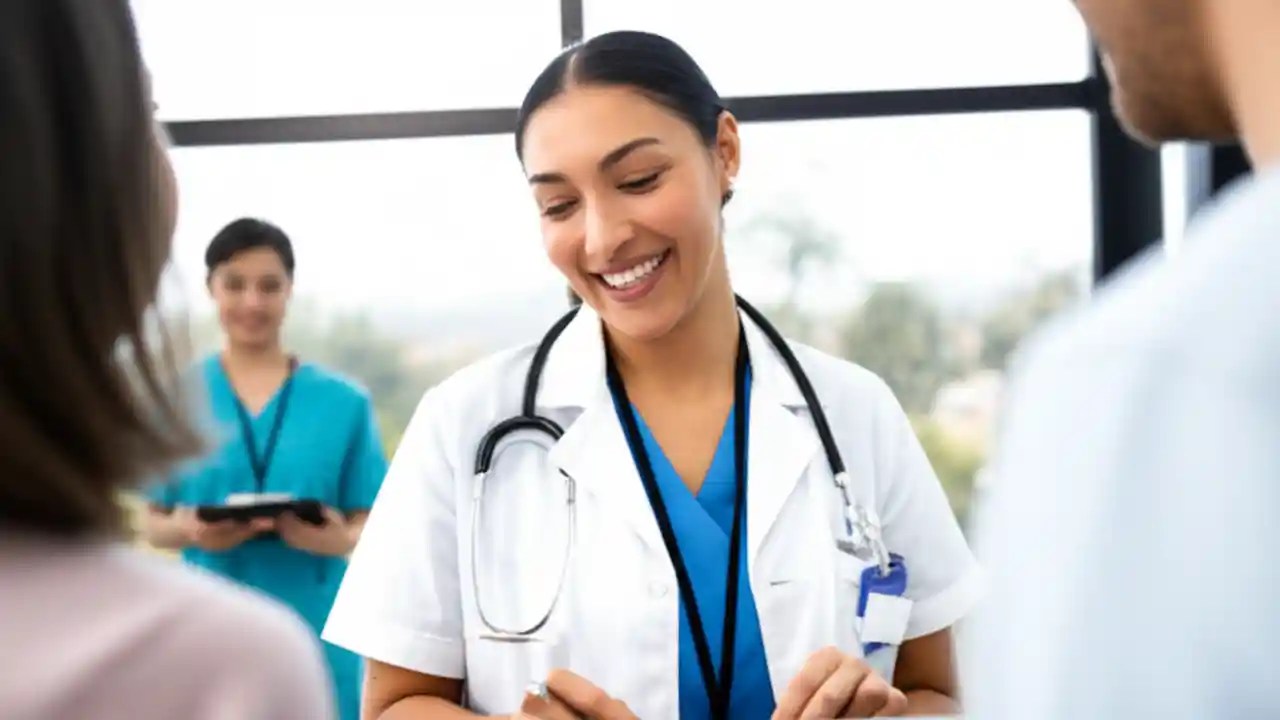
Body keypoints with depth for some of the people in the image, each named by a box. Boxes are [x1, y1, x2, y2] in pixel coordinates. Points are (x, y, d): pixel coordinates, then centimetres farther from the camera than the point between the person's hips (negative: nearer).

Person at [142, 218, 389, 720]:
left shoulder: (343, 402, 4)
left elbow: (366, 524, 5)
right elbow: (154, 523, 7)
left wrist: (340, 539, -18)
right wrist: (188, 530, -15)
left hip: (315, 636, 0)